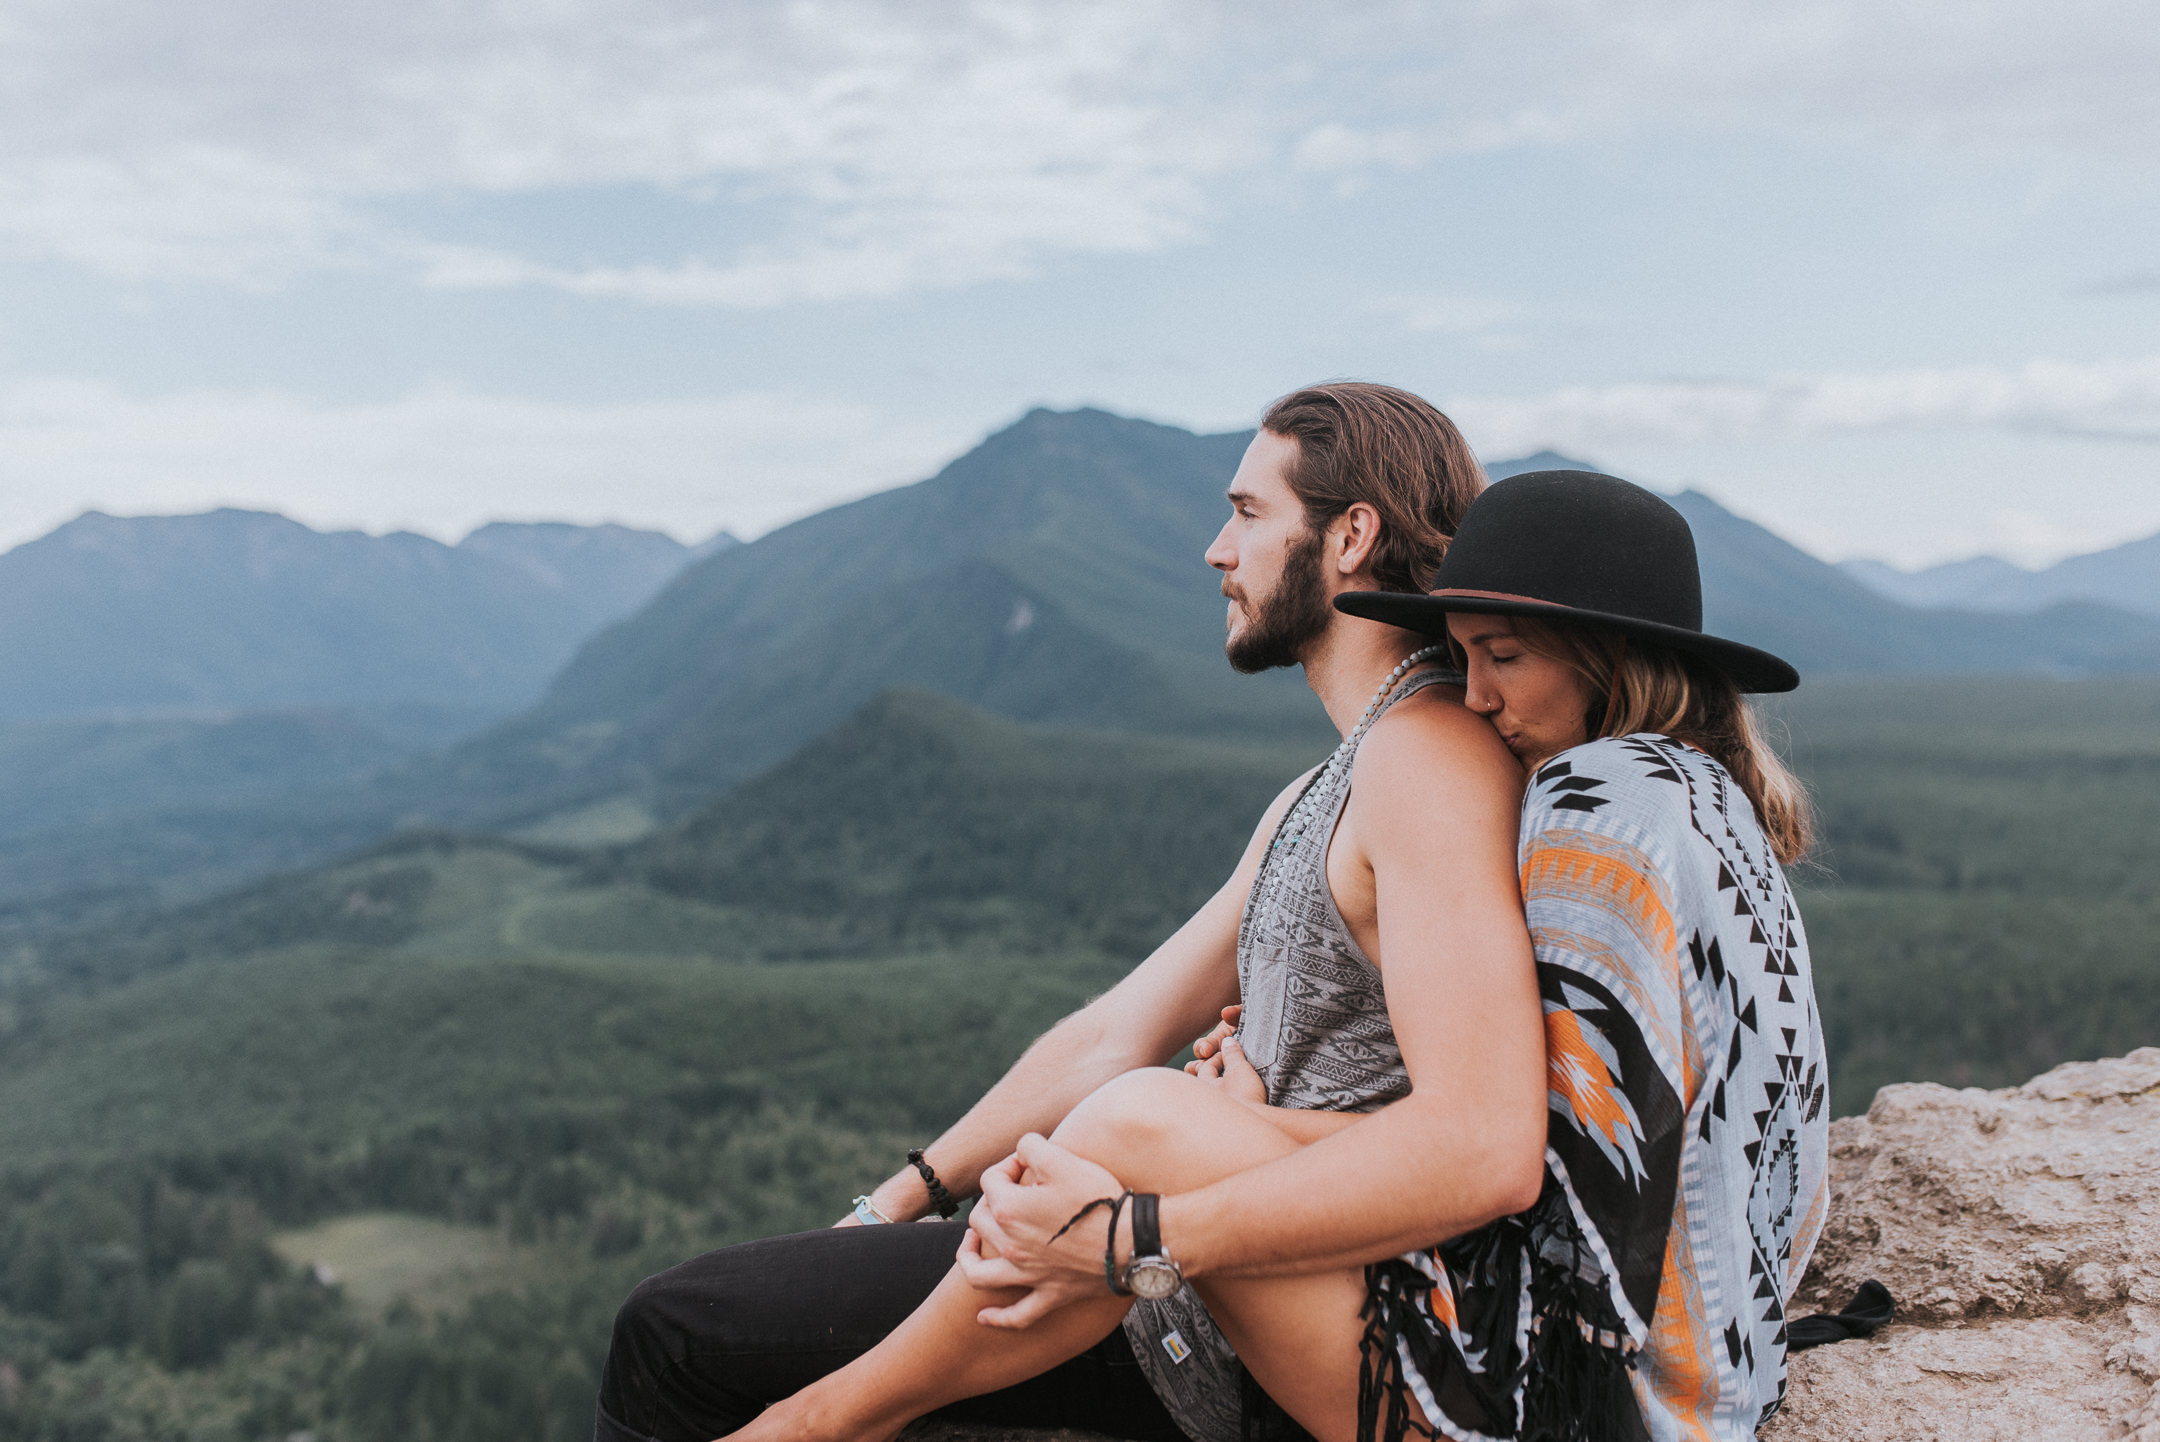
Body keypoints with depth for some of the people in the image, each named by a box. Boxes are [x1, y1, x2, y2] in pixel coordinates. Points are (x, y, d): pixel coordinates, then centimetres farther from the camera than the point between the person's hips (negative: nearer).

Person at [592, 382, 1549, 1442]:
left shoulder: (1433, 755, -16)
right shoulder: (1311, 802, 16)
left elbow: (1490, 1150, -29)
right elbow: (1115, 1034, 18)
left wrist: (1134, 1235, -28)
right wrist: (901, 1200, 15)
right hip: (1213, 1317, 8)